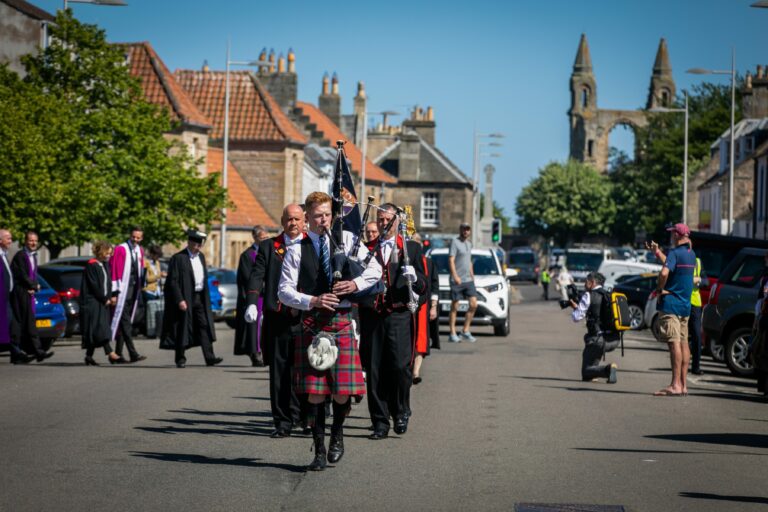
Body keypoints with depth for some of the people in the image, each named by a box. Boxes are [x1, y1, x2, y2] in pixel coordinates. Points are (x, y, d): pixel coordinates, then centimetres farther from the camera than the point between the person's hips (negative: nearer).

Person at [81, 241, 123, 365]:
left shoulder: (104, 265, 15)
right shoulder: (91, 265, -10)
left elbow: (107, 283, 17)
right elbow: (94, 286, -14)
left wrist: (111, 297, 1)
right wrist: (105, 299, -11)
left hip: (103, 302, 8)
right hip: (92, 303, -8)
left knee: (96, 332, 6)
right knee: (100, 328, -14)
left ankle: (89, 356, 10)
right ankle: (111, 354, -22)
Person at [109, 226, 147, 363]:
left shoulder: (140, 251, 12)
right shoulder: (121, 249, -10)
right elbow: (113, 270, -12)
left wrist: (140, 284, 10)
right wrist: (115, 290, -15)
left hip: (134, 289, 7)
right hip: (123, 289, -7)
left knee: (125, 321, 10)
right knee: (124, 321, -10)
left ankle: (118, 353, 15)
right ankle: (133, 354, -17)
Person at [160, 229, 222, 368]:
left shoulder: (201, 257, 13)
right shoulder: (178, 258, -10)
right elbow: (173, 281, -13)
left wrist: (206, 297, 14)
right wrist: (179, 300, -18)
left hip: (200, 298, 6)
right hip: (185, 299, -6)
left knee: (204, 326, 0)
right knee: (183, 328, 1)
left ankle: (209, 357, -3)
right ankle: (180, 358, 10)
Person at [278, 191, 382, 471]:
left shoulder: (347, 240, 8)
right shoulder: (297, 251, 3)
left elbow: (375, 269, 9)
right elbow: (284, 290, 0)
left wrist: (356, 283, -10)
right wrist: (312, 301, -15)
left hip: (342, 320, 1)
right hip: (311, 322, -1)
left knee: (343, 390, -3)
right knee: (315, 391, 0)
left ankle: (337, 433, 26)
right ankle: (319, 450, 10)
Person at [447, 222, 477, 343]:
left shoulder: (469, 243, 17)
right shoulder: (455, 242, -6)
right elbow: (451, 261, -13)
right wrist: (455, 276, -22)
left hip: (468, 280, 7)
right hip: (457, 281, -7)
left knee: (473, 305, -1)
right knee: (454, 307, -2)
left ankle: (466, 332, 8)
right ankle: (452, 334, 2)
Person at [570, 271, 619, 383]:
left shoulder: (589, 296, -5)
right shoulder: (609, 296, 16)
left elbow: (577, 317, -6)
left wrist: (575, 308, 15)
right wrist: (578, 306, 24)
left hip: (599, 340, -7)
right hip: (615, 340, 7)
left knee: (586, 372, 5)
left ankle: (608, 369, -24)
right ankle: (593, 374, 27)